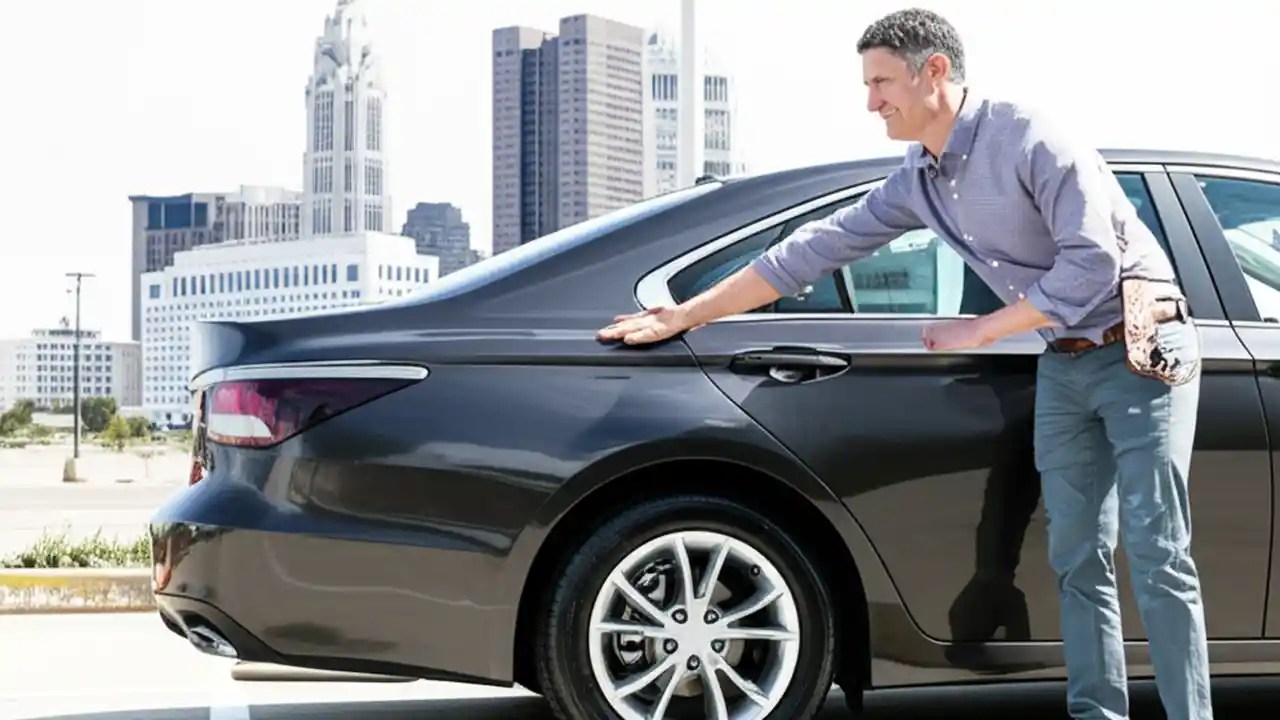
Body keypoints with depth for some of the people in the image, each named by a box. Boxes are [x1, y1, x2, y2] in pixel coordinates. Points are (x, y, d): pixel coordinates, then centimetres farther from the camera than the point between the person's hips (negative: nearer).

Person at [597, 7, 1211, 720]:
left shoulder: (1030, 138, -18)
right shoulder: (918, 181, 6)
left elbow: (1093, 263, -21)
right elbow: (819, 248, 8)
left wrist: (980, 330, -14)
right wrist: (684, 316, 8)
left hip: (1142, 347, -7)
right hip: (1066, 363, 7)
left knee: (1157, 557, -10)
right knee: (1078, 560, 4)